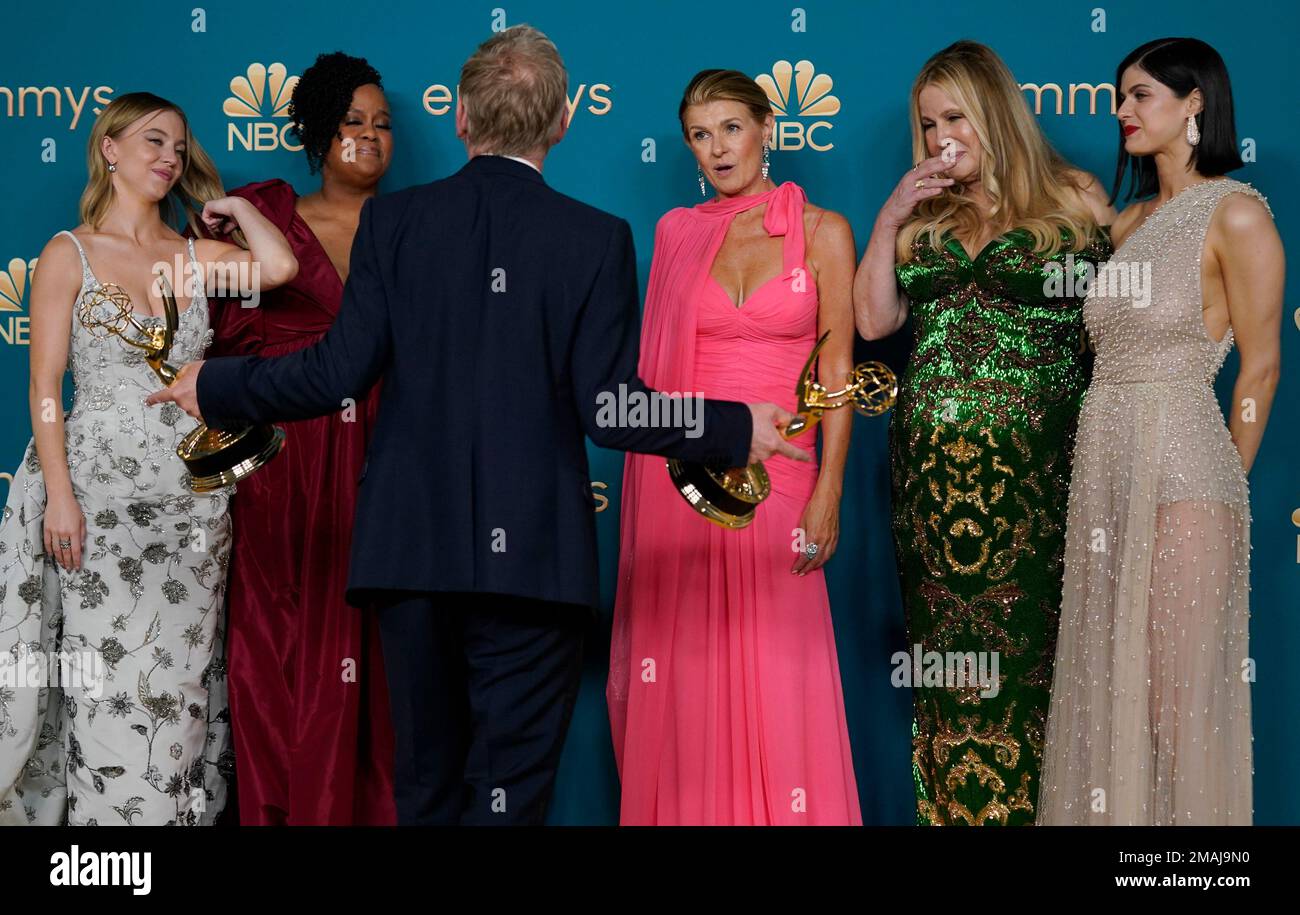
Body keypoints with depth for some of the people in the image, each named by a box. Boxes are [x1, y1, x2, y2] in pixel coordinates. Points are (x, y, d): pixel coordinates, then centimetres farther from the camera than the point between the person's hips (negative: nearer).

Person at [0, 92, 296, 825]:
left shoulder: (197, 256, 11)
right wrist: (60, 495, -12)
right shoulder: (70, 254, 3)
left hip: (193, 498, 3)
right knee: (109, 676, -4)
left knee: (180, 679, 4)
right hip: (103, 490, -3)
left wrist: (234, 205, 8)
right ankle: (107, 813, 4)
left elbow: (281, 266, -9)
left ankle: (180, 809, 12)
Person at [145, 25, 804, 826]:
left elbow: (339, 373, -6)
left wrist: (213, 386, 10)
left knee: (427, 786, 17)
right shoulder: (596, 239, -5)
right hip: (532, 553, -2)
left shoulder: (391, 220, 0)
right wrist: (738, 431, 3)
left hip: (411, 546, 3)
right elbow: (608, 408, -10)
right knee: (509, 788, 4)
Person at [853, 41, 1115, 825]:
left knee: (1028, 642, -2)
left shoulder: (1075, 200, 3)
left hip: (1034, 473, -4)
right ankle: (949, 802, 15)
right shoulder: (921, 215, 14)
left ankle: (1032, 805, 7)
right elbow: (876, 320, 9)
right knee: (944, 654, 6)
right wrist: (889, 221, 0)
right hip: (933, 473, 4)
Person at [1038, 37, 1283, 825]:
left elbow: (1260, 367, -3)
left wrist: (1225, 484, 2)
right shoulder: (1129, 221, 16)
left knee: (1180, 695, -4)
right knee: (1107, 687, 8)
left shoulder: (1235, 214, -5)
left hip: (1181, 465, -7)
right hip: (1106, 465, 7)